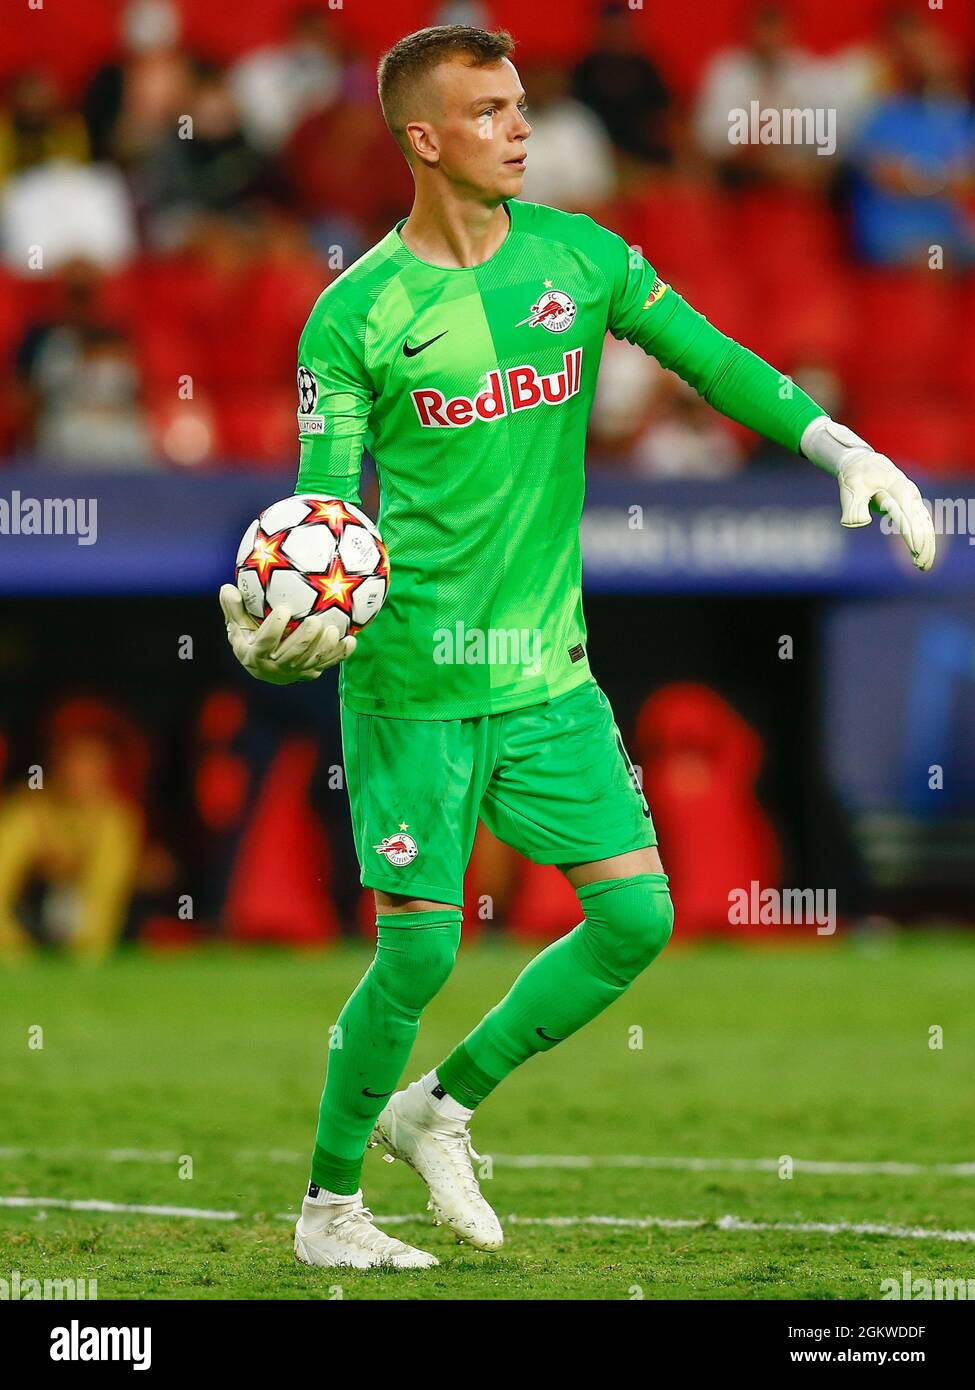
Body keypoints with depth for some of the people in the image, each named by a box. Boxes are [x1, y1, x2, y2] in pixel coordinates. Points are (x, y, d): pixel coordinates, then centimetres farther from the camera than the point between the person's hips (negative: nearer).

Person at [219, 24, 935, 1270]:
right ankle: (329, 1206, 14)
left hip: (547, 671, 5)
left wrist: (841, 447, -2)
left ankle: (441, 1110, 17)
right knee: (419, 949, -6)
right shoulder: (357, 314, -7)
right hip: (412, 679, -5)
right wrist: (282, 627, -26)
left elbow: (710, 359, 10)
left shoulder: (575, 255, 4)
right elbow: (323, 508, -7)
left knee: (637, 917, -3)